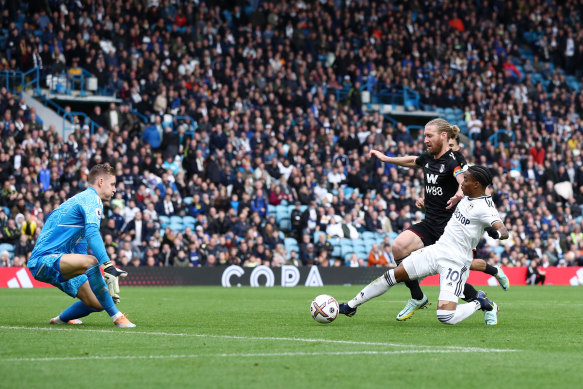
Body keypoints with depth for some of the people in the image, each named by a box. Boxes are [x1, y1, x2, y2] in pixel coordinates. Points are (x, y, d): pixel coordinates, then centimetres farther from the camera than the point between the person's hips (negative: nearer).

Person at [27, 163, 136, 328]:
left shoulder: (84, 198, 23)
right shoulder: (92, 199, -10)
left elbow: (81, 245, 29)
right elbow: (92, 233, -28)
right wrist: (108, 266, -38)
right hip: (44, 259, -11)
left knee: (98, 303, 4)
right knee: (91, 261, -37)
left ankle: (60, 319, 29)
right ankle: (116, 316, -33)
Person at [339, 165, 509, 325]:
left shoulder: (485, 207, -18)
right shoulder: (467, 197, 8)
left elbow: (504, 232, -30)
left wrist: (496, 233, -54)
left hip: (455, 263, -8)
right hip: (437, 250, 8)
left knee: (445, 316, -20)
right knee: (394, 275, 5)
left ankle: (481, 303, 8)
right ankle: (351, 306, 18)